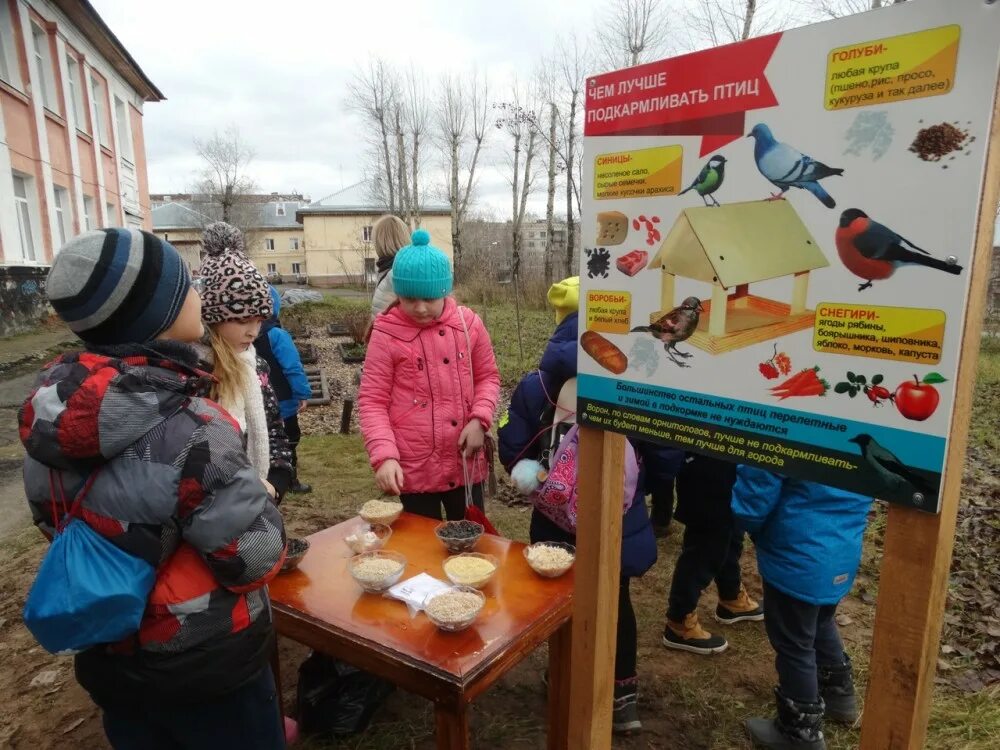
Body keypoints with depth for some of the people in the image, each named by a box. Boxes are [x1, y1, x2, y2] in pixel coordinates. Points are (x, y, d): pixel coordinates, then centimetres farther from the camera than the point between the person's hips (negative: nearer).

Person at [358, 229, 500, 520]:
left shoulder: (468, 324, -2)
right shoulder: (386, 335, -10)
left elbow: (487, 376, 8)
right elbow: (372, 400, -8)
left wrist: (479, 419, -10)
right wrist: (384, 455, -20)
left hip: (465, 463, 3)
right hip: (414, 468, -2)